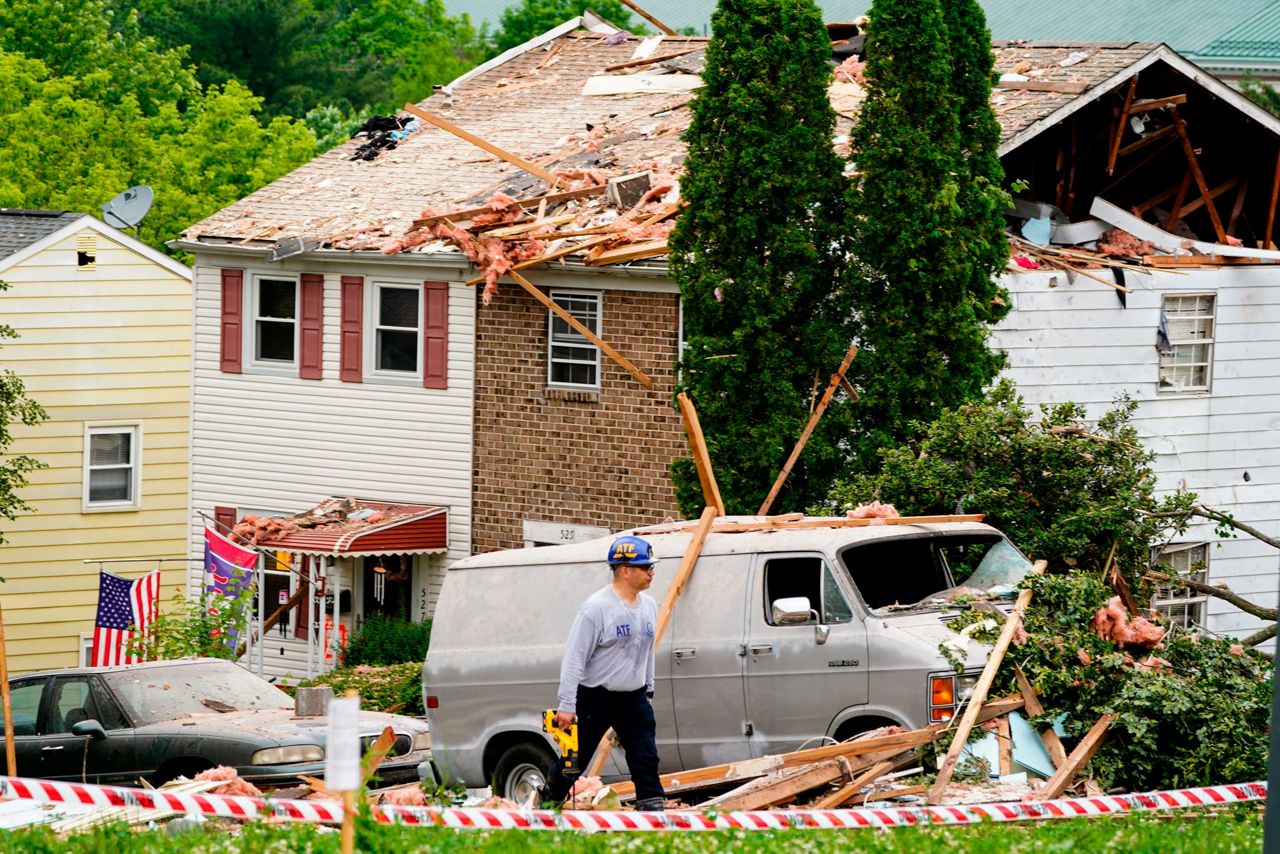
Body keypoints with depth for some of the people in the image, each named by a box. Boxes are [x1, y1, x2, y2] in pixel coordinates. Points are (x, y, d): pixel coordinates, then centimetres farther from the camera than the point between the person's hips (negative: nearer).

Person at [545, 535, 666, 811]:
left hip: (634, 699, 6)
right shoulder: (596, 607, -17)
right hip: (596, 698, -6)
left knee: (646, 758, -3)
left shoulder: (648, 606, 7)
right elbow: (574, 658, -17)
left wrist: (648, 689, 21)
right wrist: (566, 705, -21)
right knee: (575, 760, 4)